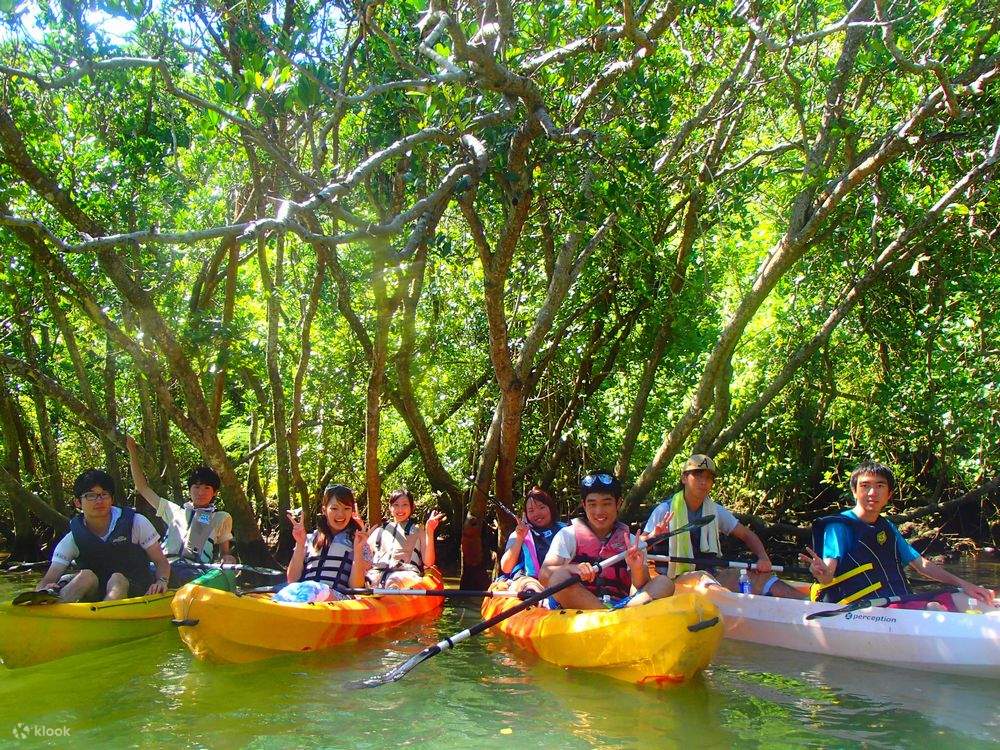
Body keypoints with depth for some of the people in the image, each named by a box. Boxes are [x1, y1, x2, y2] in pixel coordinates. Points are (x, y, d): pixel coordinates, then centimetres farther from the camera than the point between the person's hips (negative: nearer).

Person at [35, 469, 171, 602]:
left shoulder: (135, 523, -4)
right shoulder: (73, 539, 0)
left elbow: (162, 563, 0)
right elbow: (46, 582, -7)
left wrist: (161, 581, -24)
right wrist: (44, 588, -32)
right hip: (96, 595, 2)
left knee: (117, 579, -32)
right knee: (87, 576, -27)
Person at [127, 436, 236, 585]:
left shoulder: (222, 517, 26)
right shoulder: (175, 510, 32)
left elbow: (224, 552, 27)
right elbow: (143, 488, 36)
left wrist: (228, 559, 0)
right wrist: (132, 451, 34)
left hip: (195, 569, -2)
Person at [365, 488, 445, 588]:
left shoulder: (419, 530, 21)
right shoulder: (380, 530, 27)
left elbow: (428, 563, 7)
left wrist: (430, 532, -2)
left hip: (406, 574, -2)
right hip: (377, 572, 2)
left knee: (395, 581, -40)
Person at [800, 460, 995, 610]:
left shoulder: (887, 527, 20)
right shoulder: (839, 526, -5)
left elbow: (920, 564, 24)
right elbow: (829, 575, -17)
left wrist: (962, 583, 14)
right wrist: (822, 573, -42)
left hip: (903, 602, 8)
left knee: (967, 601, -3)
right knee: (933, 609, -29)